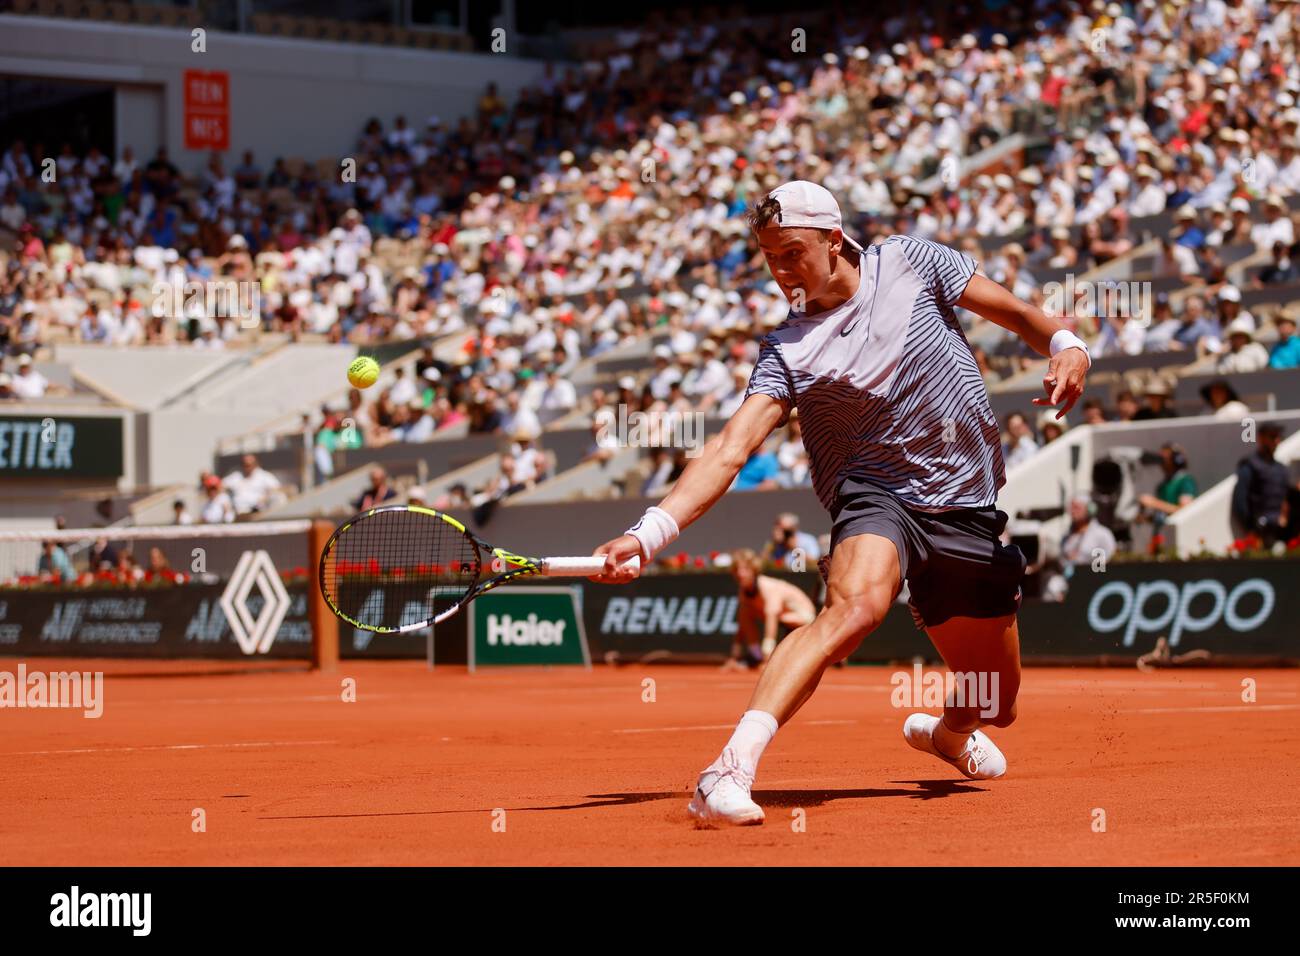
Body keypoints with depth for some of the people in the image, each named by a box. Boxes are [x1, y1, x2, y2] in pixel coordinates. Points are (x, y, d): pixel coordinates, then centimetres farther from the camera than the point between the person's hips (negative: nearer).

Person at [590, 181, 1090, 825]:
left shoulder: (911, 261, 0)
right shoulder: (786, 351, -5)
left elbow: (1012, 311, 12)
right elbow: (730, 449, -15)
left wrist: (1066, 347, -9)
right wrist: (649, 533, -28)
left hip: (969, 514, 3)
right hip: (876, 497, -3)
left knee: (995, 706, 11)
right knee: (855, 604, -38)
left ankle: (946, 732, 51)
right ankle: (731, 770, -49)